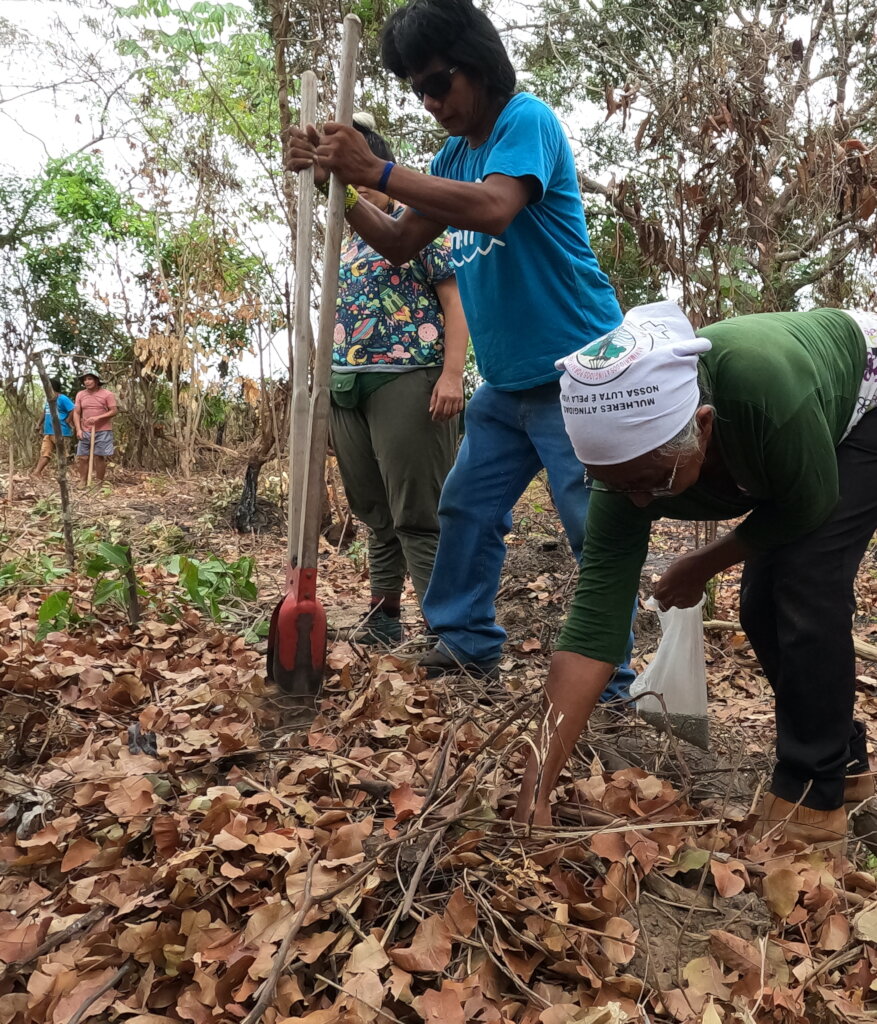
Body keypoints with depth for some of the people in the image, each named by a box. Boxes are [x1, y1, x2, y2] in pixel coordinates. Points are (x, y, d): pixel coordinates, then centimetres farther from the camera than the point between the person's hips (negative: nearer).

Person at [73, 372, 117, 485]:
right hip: (85, 432, 4)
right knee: (82, 457, 1)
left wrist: (98, 417, -19)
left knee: (99, 457, -2)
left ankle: (99, 484, 6)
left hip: (102, 432, -4)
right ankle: (83, 484, 7)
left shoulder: (107, 394, -5)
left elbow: (114, 411, -8)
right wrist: (78, 429, -5)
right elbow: (76, 413, 7)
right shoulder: (80, 395, 7)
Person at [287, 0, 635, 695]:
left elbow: (495, 209, -30)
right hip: (507, 382, 9)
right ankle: (465, 643, 25)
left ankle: (609, 684, 5)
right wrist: (337, 181, 2)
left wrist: (376, 170, -25)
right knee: (467, 509, 12)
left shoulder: (527, 120, -10)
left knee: (596, 528, -6)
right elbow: (400, 244, 16)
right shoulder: (454, 155, 14)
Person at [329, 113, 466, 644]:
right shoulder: (346, 245, 22)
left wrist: (452, 374, -17)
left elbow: (455, 300, -5)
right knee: (375, 514, 10)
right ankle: (384, 616, 19)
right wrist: (332, 382, 19)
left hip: (406, 381, -7)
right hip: (348, 389, 7)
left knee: (417, 515, -10)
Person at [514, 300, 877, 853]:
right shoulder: (629, 460, -28)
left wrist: (704, 566, -13)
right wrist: (538, 785, -32)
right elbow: (593, 626, -30)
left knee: (808, 586, -21)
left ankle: (812, 801, -6)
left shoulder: (765, 384, -45)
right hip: (782, 442, 5)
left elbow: (809, 507, -24)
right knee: (762, 605, -1)